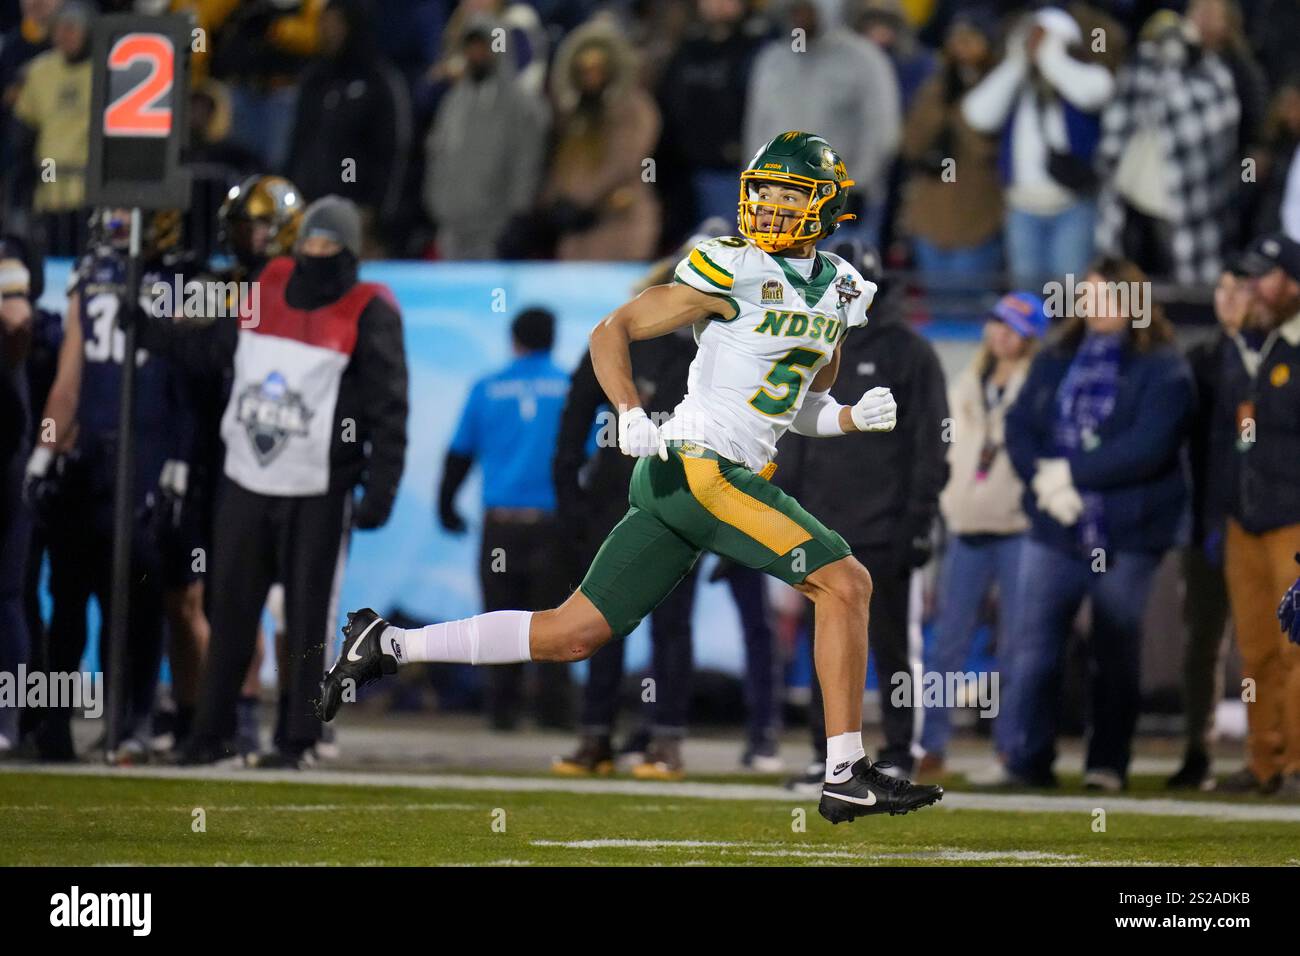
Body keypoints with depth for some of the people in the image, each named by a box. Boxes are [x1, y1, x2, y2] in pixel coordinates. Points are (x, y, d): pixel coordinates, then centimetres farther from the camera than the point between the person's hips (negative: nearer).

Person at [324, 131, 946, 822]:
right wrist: (631, 415, -19)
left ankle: (386, 646, 15)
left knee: (574, 634, 8)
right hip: (697, 466, -8)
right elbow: (611, 332, -5)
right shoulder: (732, 270, -7)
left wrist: (855, 417, 5)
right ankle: (848, 778, -12)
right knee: (845, 583, -14)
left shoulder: (840, 292, 16)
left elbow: (799, 408, 25)